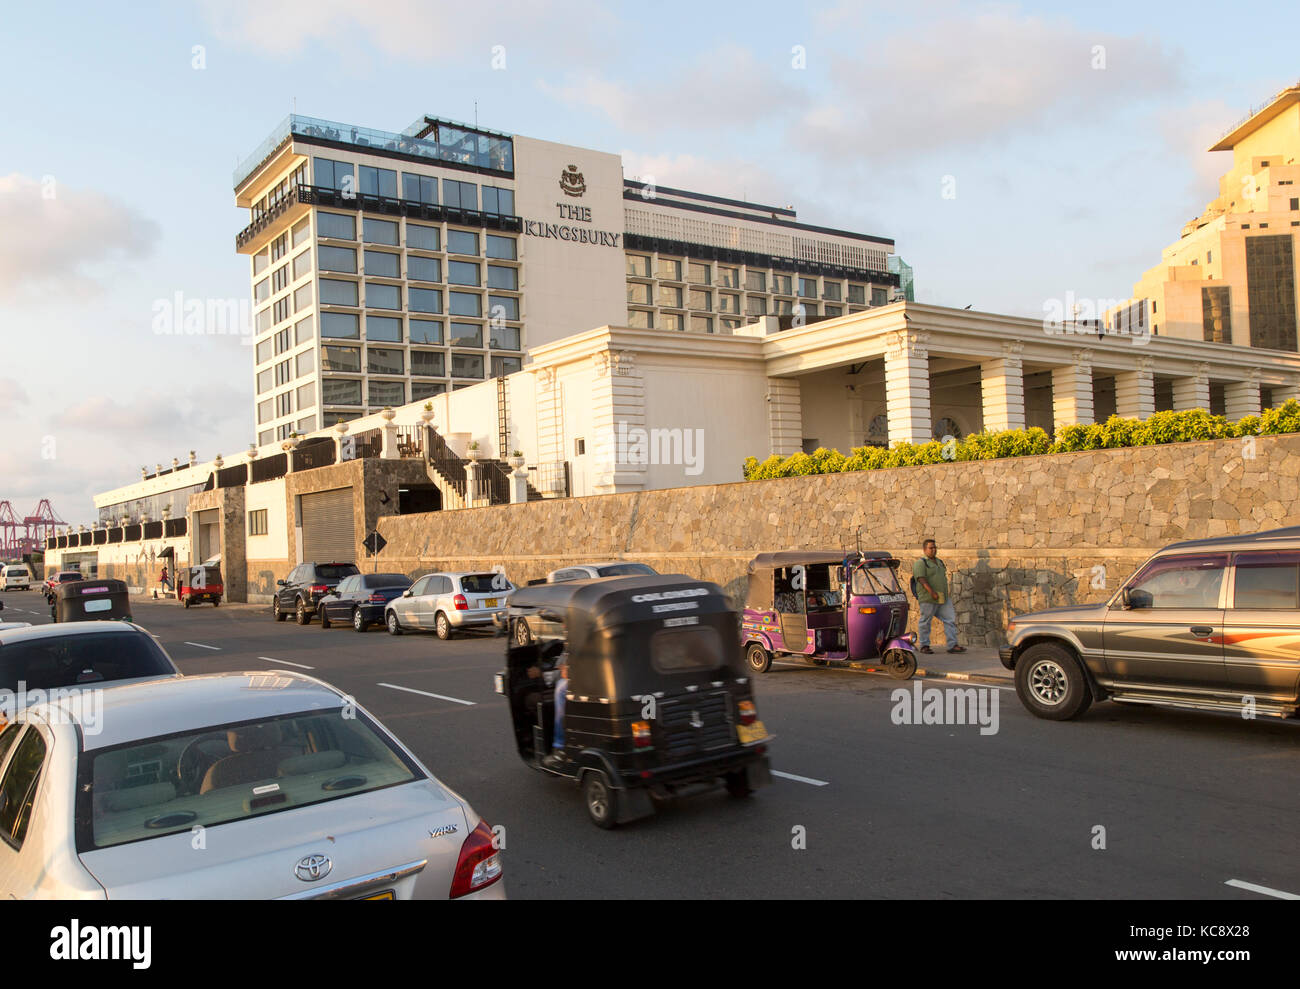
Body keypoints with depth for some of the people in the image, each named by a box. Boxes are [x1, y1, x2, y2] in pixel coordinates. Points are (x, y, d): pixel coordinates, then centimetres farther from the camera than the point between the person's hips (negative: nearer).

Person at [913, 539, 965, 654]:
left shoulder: (939, 562, 18)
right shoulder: (920, 563, -7)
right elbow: (922, 579, -18)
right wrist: (932, 592, -27)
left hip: (943, 599, 7)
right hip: (928, 599, -7)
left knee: (950, 620, -2)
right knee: (925, 622, 2)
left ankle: (952, 645, -3)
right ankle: (924, 646, 12)